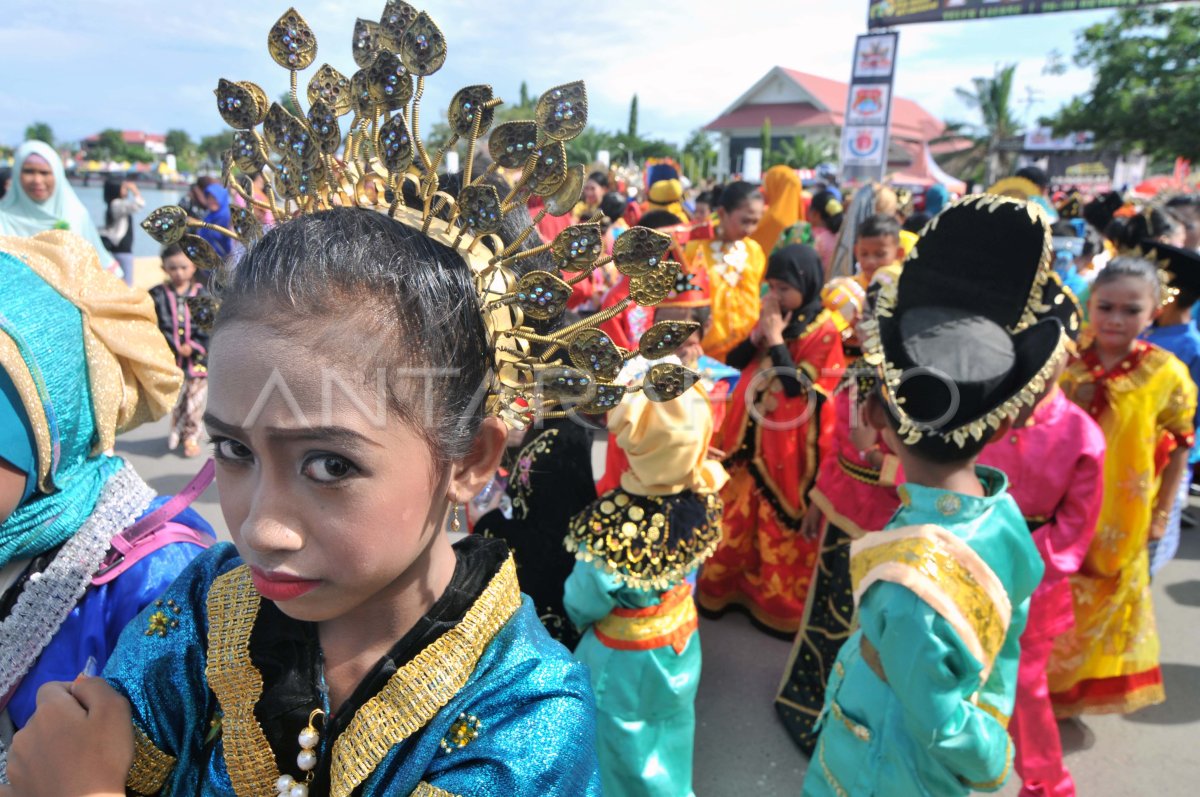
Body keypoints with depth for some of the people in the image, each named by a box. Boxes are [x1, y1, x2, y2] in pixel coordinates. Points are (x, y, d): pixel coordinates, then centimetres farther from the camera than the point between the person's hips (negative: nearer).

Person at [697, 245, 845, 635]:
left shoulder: (824, 332, -13)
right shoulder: (772, 317, 6)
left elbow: (801, 390, -22)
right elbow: (733, 362, 4)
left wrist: (776, 339, -19)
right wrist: (758, 333, -11)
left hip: (787, 446, -6)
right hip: (750, 438, 6)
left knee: (781, 527, 7)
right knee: (739, 516, 16)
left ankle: (780, 600, 25)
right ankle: (730, 583, 33)